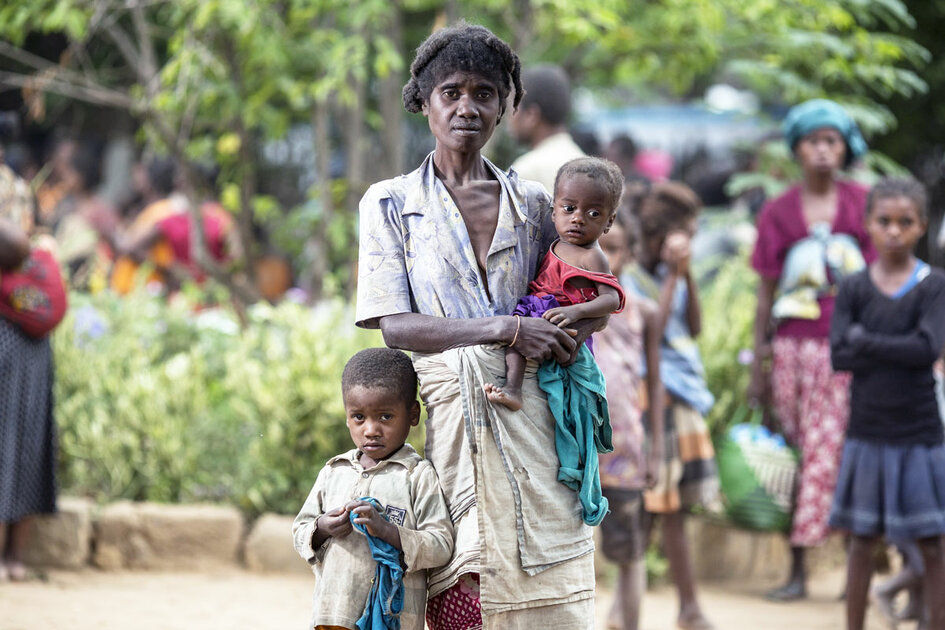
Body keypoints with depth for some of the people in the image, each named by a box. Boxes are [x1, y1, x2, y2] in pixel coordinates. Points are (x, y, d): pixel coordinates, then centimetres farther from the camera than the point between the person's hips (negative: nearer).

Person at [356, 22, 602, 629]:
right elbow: (395, 325, -4)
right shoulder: (391, 203, 7)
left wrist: (572, 325, -1)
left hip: (527, 415, 2)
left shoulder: (530, 202, 14)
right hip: (444, 412, -2)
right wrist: (506, 330, -13)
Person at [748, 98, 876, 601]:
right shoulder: (778, 213, 7)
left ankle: (798, 566, -6)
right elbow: (767, 291, 10)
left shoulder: (863, 205, 5)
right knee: (798, 454, 2)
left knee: (825, 457, -8)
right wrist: (758, 362, 9)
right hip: (793, 347, 1)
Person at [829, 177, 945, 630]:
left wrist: (866, 341, -12)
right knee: (863, 538, 10)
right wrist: (897, 350, -15)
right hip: (867, 431, 1)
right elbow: (839, 355, -8)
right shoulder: (854, 289, 1)